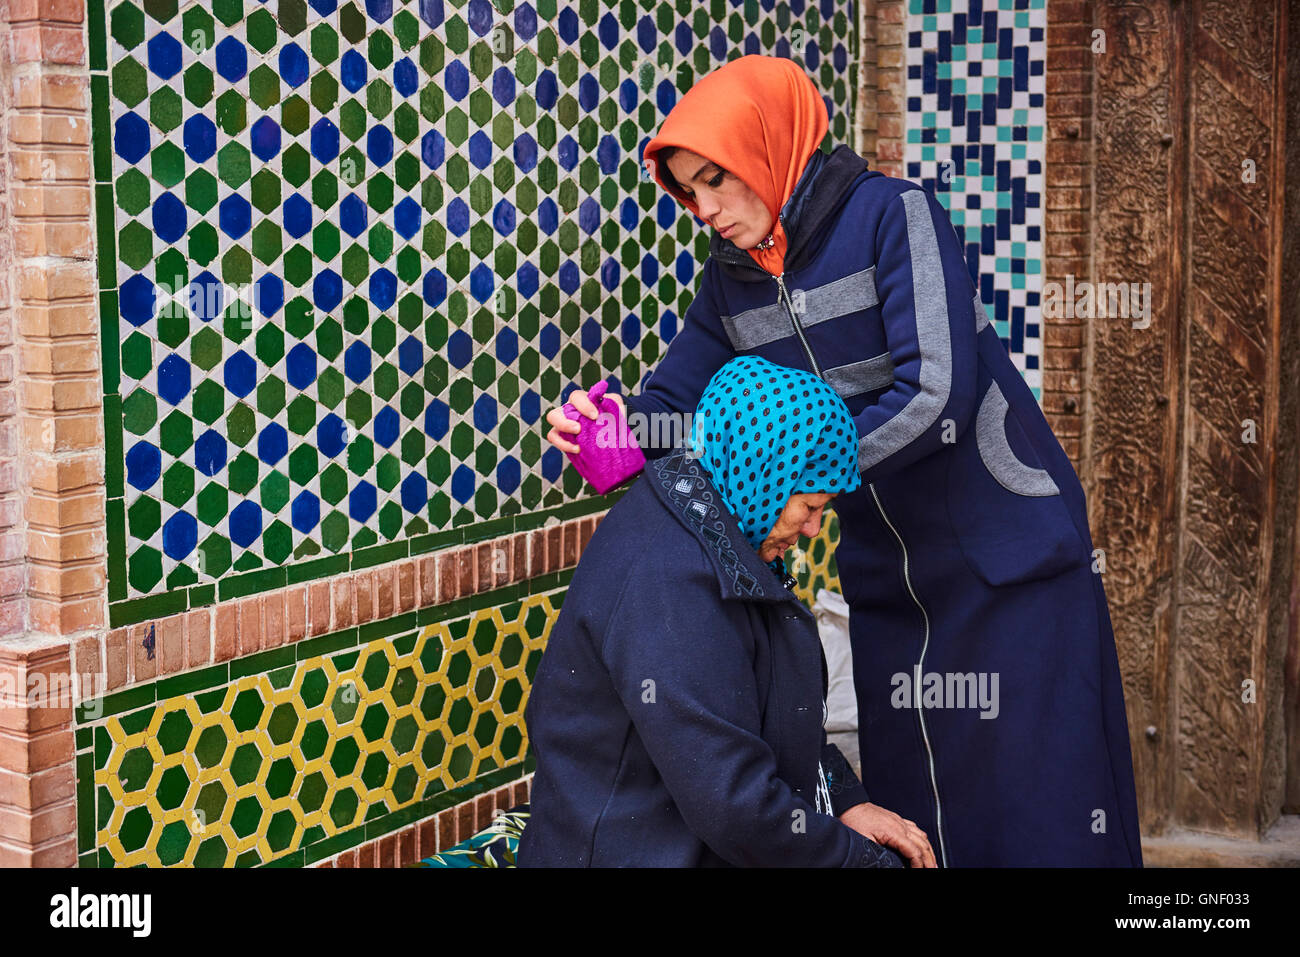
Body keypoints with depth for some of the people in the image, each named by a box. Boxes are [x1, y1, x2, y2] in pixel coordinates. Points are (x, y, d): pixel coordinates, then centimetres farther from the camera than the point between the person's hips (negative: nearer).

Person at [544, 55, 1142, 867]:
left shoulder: (893, 215, -16)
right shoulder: (733, 278, 4)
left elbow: (935, 394, -25)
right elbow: (671, 407, 5)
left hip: (1013, 560, -6)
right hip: (887, 580, 6)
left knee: (1041, 810, -1)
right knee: (904, 812, 11)